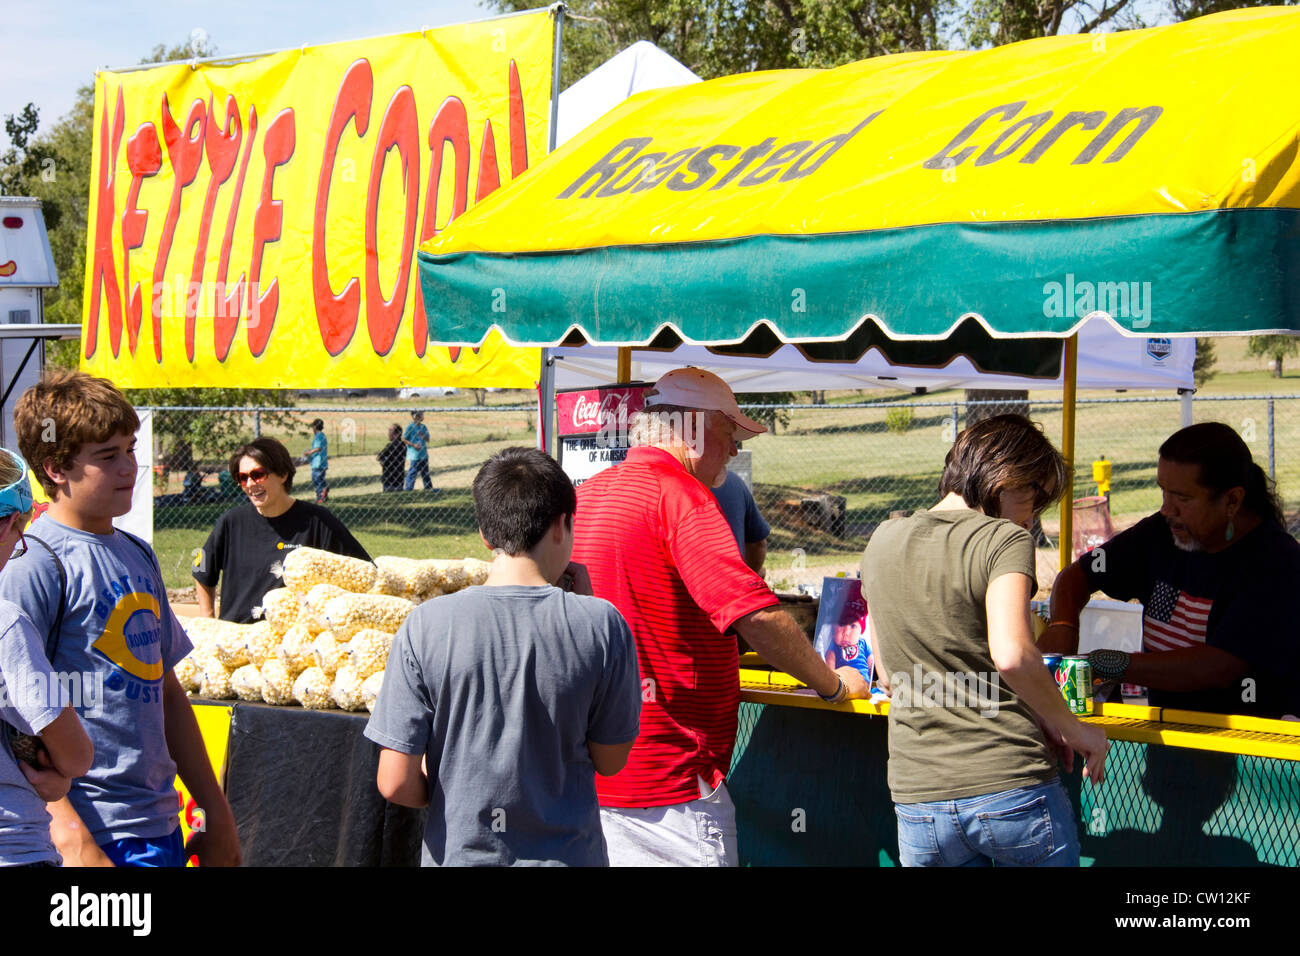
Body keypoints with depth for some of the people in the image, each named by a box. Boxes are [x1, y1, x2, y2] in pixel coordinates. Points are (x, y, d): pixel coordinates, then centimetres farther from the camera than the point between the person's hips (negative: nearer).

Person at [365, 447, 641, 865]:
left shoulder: (426, 626, -12)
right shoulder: (601, 625, -12)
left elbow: (396, 783, -12)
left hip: (461, 851, 0)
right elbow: (610, 760, 0)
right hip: (567, 853, 1)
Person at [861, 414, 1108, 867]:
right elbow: (1012, 655, -24)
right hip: (1011, 786, -4)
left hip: (917, 797, 5)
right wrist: (1071, 728, -8)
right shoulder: (1005, 540, -7)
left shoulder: (883, 541, 12)